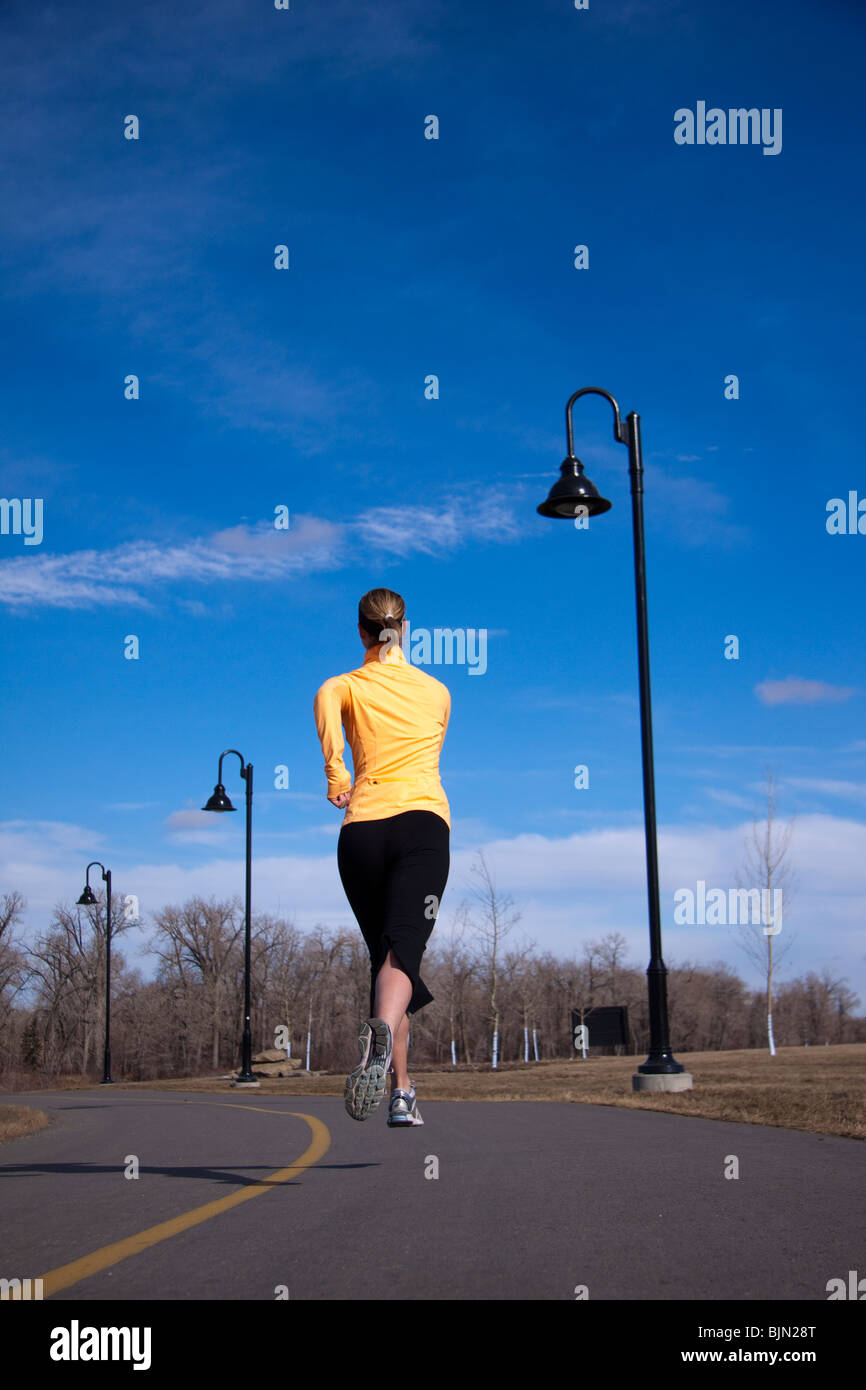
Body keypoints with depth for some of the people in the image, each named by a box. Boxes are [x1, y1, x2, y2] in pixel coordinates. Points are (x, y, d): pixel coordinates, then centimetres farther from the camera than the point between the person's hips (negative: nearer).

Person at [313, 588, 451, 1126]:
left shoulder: (346, 685, 14)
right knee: (403, 949, -17)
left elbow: (324, 700, -12)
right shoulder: (437, 690, 22)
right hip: (424, 822, 0)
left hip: (362, 828, 1)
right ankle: (382, 1032, -49)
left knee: (384, 954, 11)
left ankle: (403, 1091, 10)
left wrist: (336, 771, -16)